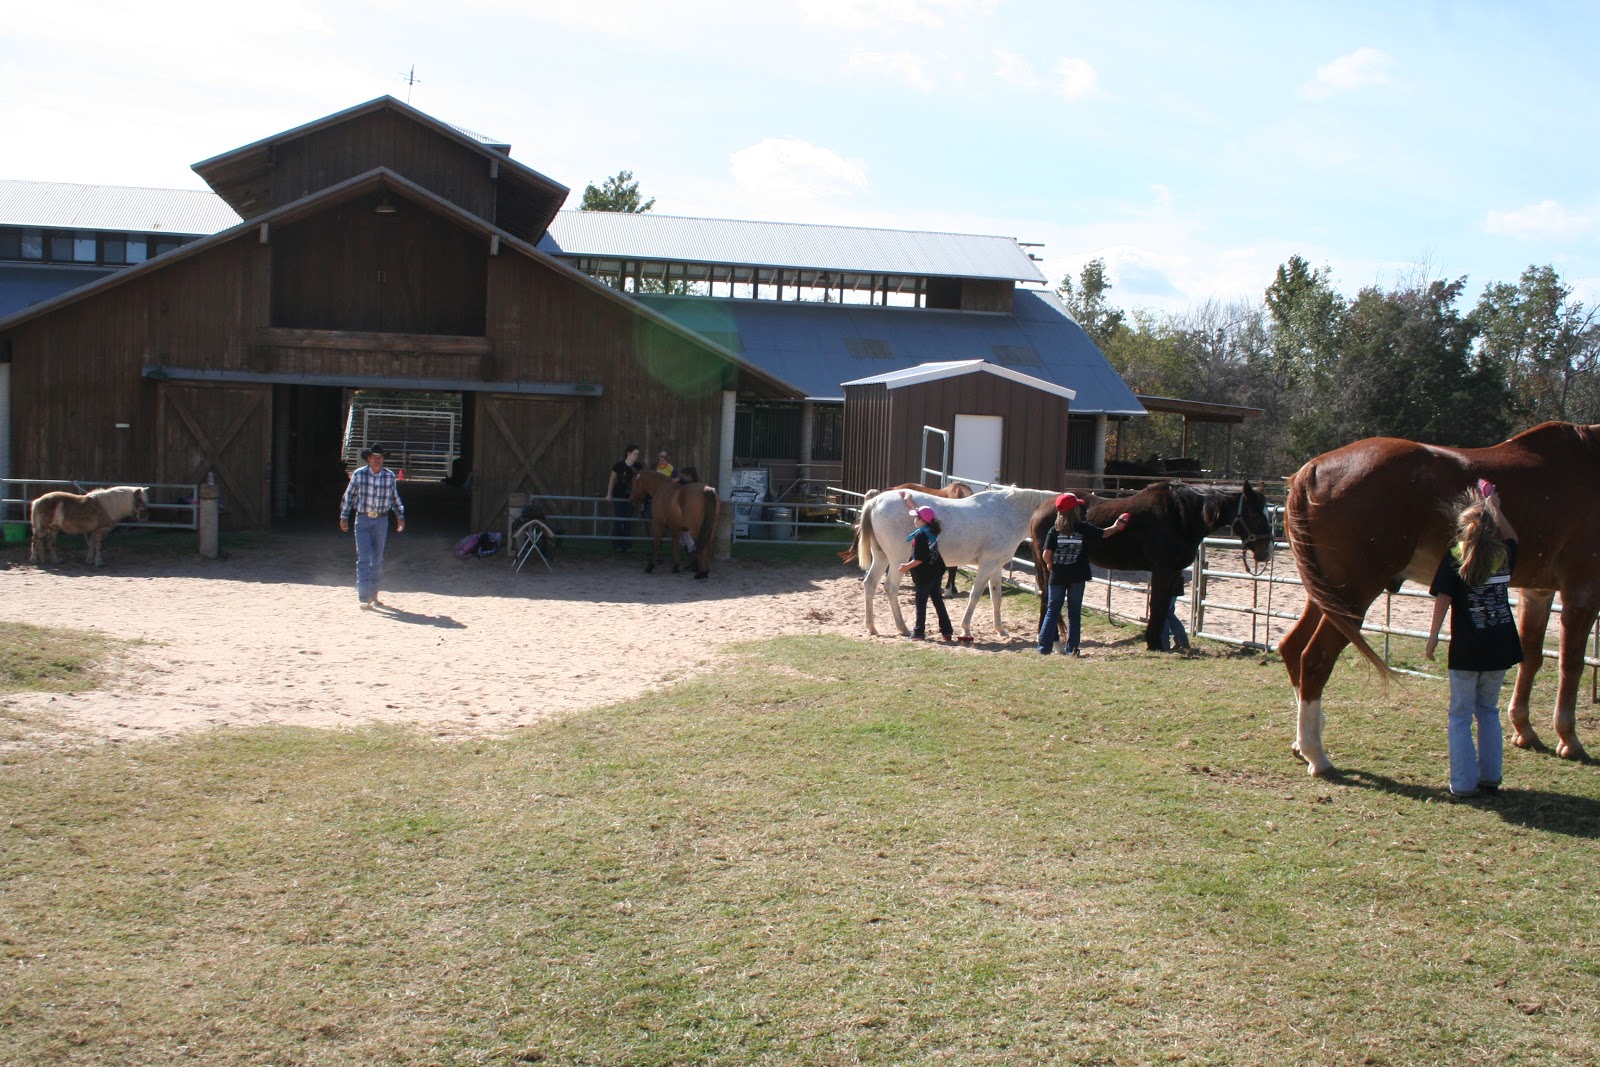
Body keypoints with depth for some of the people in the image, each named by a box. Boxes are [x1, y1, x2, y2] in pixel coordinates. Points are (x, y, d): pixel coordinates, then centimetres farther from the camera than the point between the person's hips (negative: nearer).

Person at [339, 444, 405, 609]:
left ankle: (373, 595, 20)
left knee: (378, 560, 8)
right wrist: (344, 517, 3)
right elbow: (349, 495, 4)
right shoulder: (359, 474, -5)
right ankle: (364, 598, -11)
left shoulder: (390, 476, 0)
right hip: (362, 520, -2)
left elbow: (394, 497, 14)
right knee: (364, 558, -9)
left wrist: (400, 516, 12)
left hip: (381, 521, 2)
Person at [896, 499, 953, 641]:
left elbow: (919, 559, -23)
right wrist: (909, 502, 27)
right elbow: (922, 514, 21)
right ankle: (947, 630, 15)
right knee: (937, 600, 14)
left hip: (924, 574, -8)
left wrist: (907, 566, -11)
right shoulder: (933, 531, 4)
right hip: (936, 571, 8)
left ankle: (919, 632, 6)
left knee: (921, 601, 2)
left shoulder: (920, 535, -20)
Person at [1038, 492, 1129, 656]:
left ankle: (1044, 647, 2)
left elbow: (1046, 555, -11)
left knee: (1052, 611, 7)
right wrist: (1116, 527, 30)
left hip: (1057, 576, 0)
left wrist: (1051, 565, 9)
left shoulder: (1054, 531, -6)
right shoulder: (1084, 529, -5)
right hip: (1077, 577, 0)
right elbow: (1104, 533, 11)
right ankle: (1071, 648, 10)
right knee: (1074, 613, 10)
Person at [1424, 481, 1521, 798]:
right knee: (1489, 711, 19)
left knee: (1461, 716, 5)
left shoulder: (1454, 558, -7)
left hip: (1466, 649, -4)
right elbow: (1511, 536, 27)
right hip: (1500, 647, 4)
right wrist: (1495, 509, 30)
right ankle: (1490, 777, 21)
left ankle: (1464, 783, 3)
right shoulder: (1504, 555, 3)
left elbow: (1443, 599, -12)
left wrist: (1433, 636, -10)